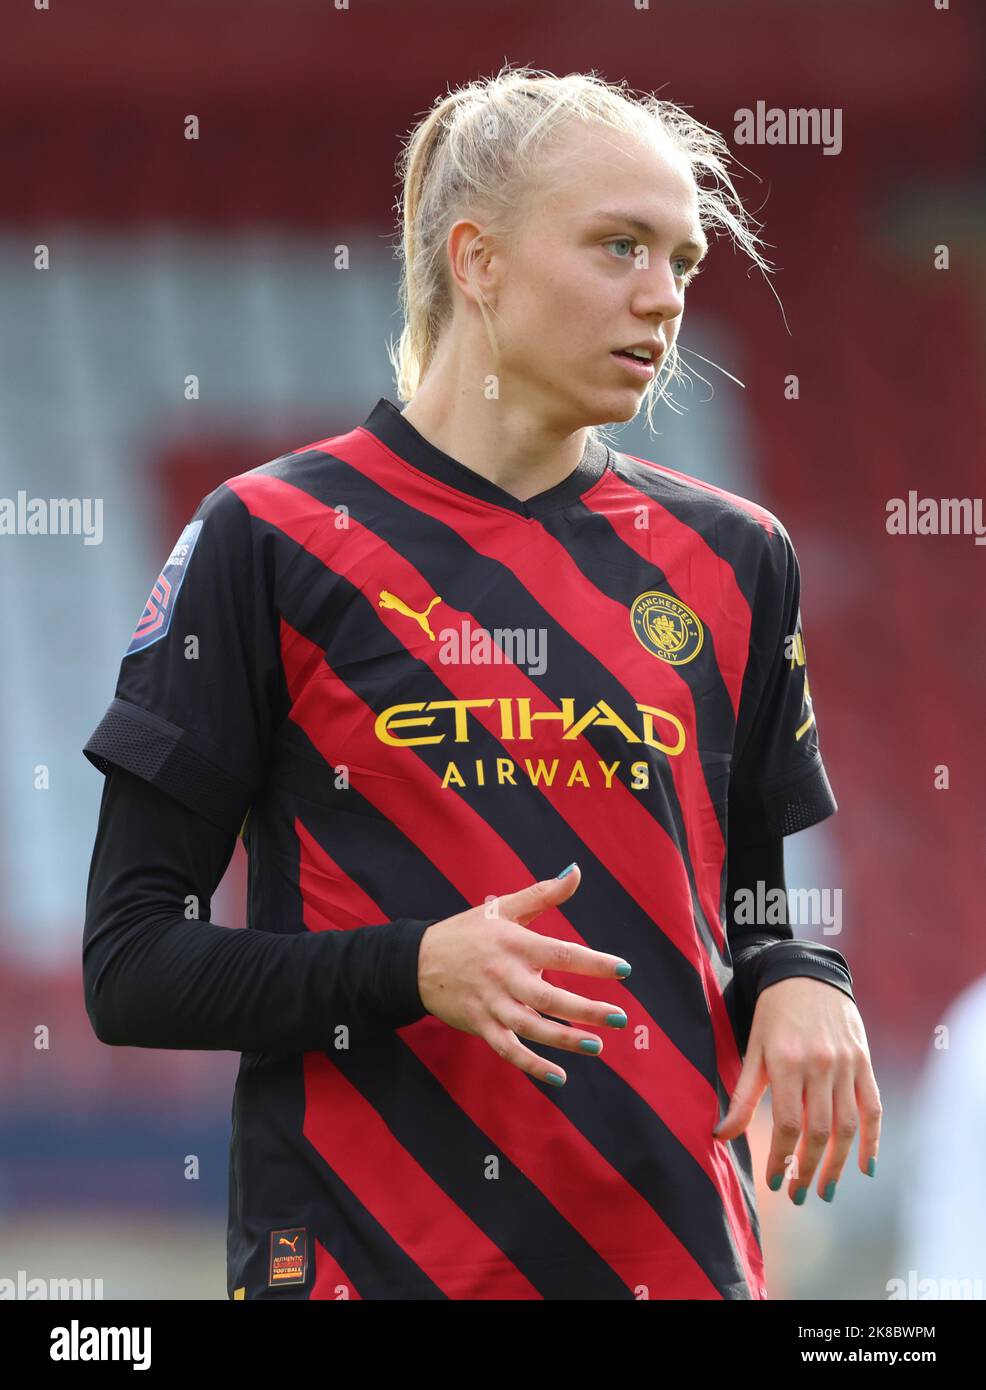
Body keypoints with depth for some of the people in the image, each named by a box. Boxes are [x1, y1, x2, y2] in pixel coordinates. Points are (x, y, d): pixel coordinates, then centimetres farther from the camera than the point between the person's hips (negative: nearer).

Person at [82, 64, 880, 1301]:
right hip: (368, 1241, -4)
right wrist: (414, 970, -19)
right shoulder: (270, 540, -3)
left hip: (671, 1237, 4)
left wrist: (799, 987, -6)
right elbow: (131, 966, -4)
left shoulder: (730, 559, 10)